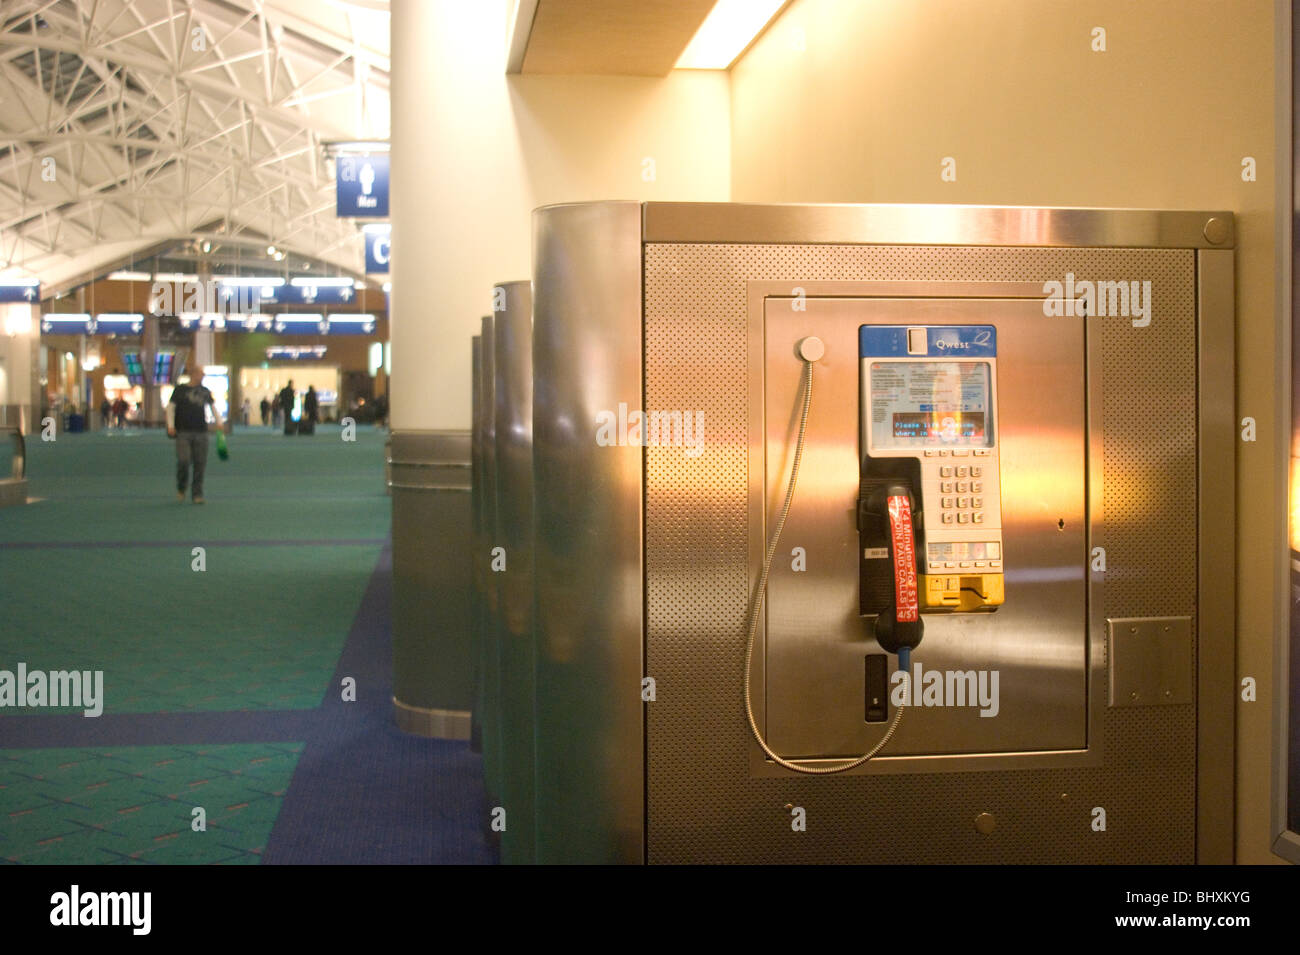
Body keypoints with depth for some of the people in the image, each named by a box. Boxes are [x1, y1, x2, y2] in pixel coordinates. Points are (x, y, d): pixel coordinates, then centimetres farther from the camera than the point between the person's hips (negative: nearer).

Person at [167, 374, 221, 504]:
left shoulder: (205, 392, 13)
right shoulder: (180, 389, 4)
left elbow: (213, 406, 23)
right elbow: (171, 407, 3)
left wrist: (219, 422, 11)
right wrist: (171, 426, -8)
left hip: (201, 432, 3)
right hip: (183, 431, -3)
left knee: (200, 464, -2)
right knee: (183, 461, -12)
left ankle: (197, 494, 5)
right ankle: (181, 488, 13)